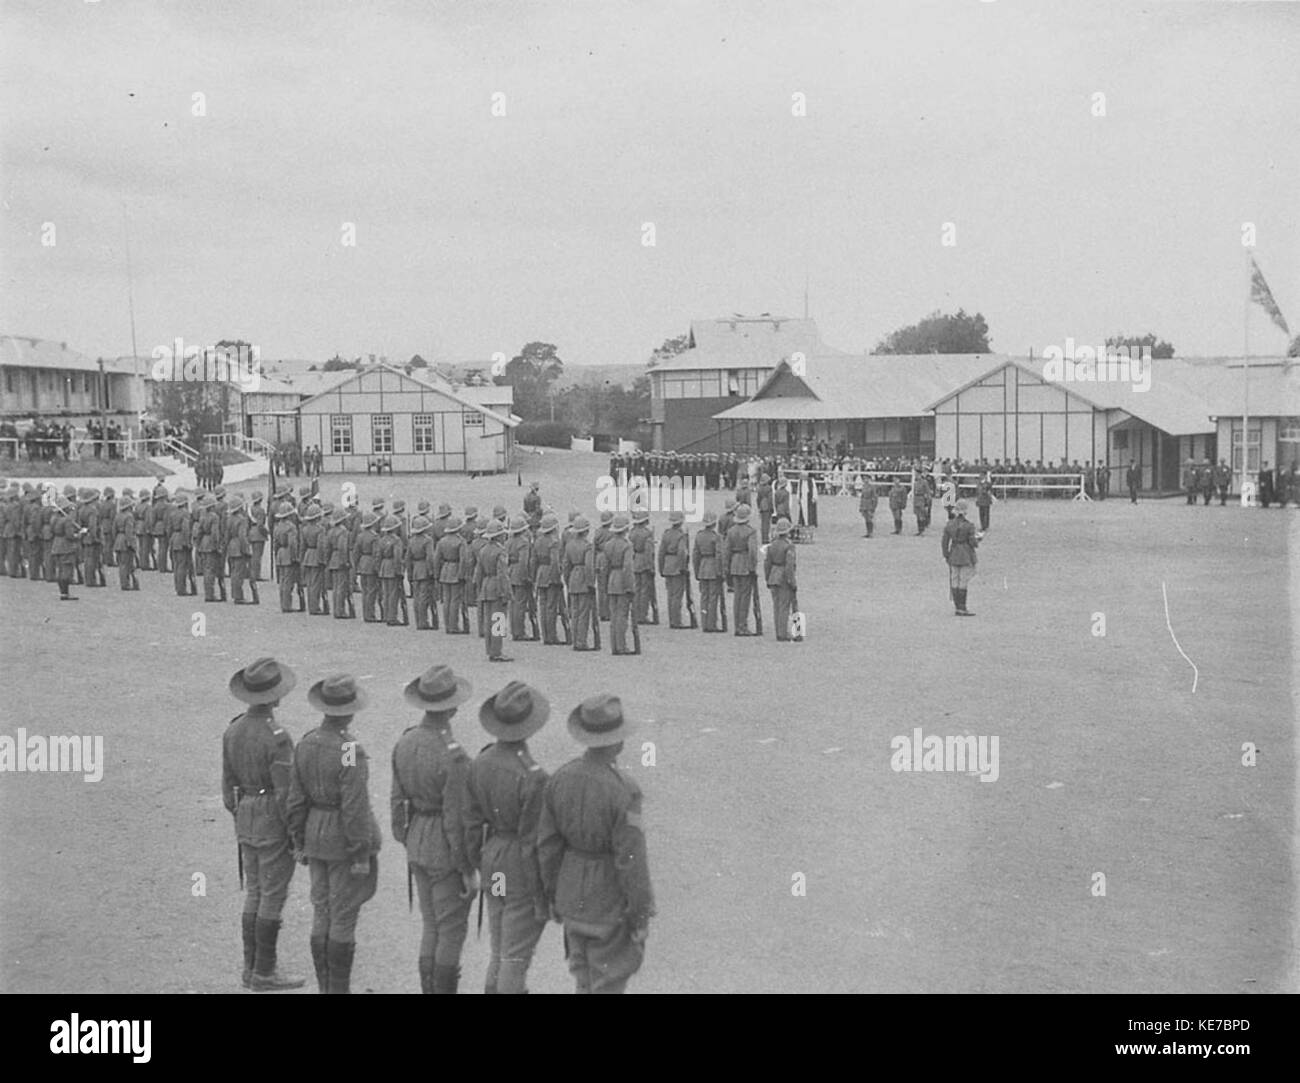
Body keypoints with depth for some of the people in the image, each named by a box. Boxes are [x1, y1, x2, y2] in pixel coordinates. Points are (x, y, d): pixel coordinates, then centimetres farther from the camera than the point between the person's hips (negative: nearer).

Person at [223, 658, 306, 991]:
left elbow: (229, 784, 9)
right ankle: (264, 972, 7)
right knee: (273, 897, 1)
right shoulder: (277, 738, -23)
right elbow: (286, 794, -22)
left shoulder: (233, 730, 2)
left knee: (254, 893, 15)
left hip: (246, 822, 8)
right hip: (274, 824, -8)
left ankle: (252, 967, 20)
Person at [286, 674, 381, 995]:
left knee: (321, 913, 14)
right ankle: (339, 989, 9)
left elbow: (296, 799, 4)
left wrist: (300, 843, 14)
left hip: (316, 836, 7)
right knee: (344, 918, 2)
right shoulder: (351, 752, -23)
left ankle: (325, 988, 22)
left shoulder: (305, 744, -2)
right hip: (346, 843, -7)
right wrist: (362, 856, -15)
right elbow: (355, 808, -22)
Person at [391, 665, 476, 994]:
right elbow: (457, 818, -22)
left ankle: (429, 989, 24)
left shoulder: (405, 742, -1)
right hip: (446, 852, -8)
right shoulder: (453, 756, -25)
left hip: (417, 846, 8)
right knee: (451, 931, 5)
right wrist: (468, 871, -14)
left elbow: (398, 800, 7)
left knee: (432, 927, 18)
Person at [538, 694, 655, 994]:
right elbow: (631, 860, -24)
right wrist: (642, 915, -11)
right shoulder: (624, 791, -29)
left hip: (573, 893, 6)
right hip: (611, 899, -6)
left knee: (586, 969, 23)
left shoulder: (560, 778, -11)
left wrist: (553, 895, 13)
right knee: (610, 978, 11)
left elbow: (548, 844, -2)